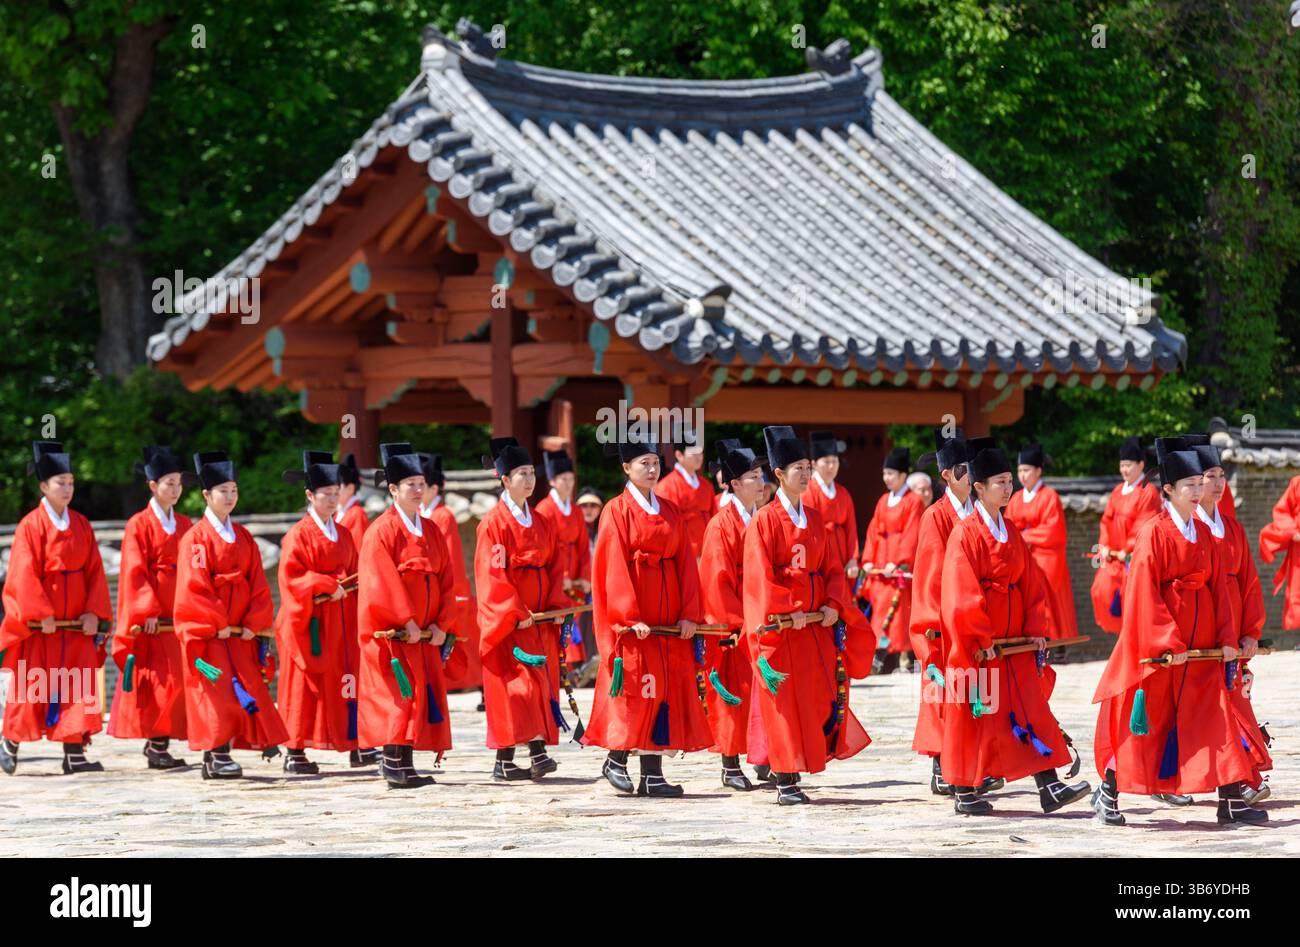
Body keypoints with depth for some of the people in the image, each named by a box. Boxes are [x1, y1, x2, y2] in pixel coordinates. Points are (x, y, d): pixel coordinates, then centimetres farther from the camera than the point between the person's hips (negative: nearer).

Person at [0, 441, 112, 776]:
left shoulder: (80, 525, 7)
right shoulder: (31, 525, -7)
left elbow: (94, 571, 6)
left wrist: (94, 612, -5)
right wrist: (42, 615, -18)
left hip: (77, 624, 4)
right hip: (39, 627, -4)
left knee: (78, 688, -1)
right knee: (32, 686, 3)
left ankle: (74, 754, 0)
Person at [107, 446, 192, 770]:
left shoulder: (184, 525, 15)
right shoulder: (139, 525, -3)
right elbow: (134, 573, -9)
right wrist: (148, 612, -17)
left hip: (182, 621, 6)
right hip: (153, 622, -6)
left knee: (179, 683, 3)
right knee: (163, 682, -10)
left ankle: (157, 743, 9)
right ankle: (157, 745, -5)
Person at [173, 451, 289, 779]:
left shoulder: (243, 538, 13)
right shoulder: (196, 538, -6)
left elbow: (257, 584, 10)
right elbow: (194, 586, -12)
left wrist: (255, 622, -2)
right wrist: (215, 625, -16)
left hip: (241, 633, 6)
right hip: (207, 634, -6)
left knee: (246, 692, 5)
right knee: (217, 692, -10)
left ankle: (217, 756, 12)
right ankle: (217, 756, -7)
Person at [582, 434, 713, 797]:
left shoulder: (670, 512, 13)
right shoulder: (617, 511, -3)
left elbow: (685, 563, 9)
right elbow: (614, 567, -10)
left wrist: (689, 613, -1)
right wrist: (631, 616, -18)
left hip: (669, 615, 5)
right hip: (633, 620, -5)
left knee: (666, 688, 2)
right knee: (635, 685, -6)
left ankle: (653, 772, 3)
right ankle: (616, 758, 11)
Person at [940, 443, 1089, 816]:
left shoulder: (1011, 532, 11)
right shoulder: (965, 533, -10)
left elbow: (1031, 583, 12)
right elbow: (961, 593, -16)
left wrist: (1035, 628, 1)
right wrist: (981, 639, -18)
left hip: (1014, 641, 7)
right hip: (976, 645, -6)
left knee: (1030, 712, 0)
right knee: (972, 714, 1)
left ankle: (1049, 788, -4)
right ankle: (964, 792, 12)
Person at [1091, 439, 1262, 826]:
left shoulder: (1203, 533, 10)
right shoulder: (1153, 532, -10)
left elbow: (1218, 587, 11)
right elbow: (1143, 592, -14)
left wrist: (1227, 637, 2)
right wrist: (1167, 643, -19)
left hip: (1200, 644, 6)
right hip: (1159, 644, -6)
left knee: (1215, 720, 0)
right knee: (1145, 722, 2)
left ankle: (1231, 801, -1)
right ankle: (1107, 795, 16)